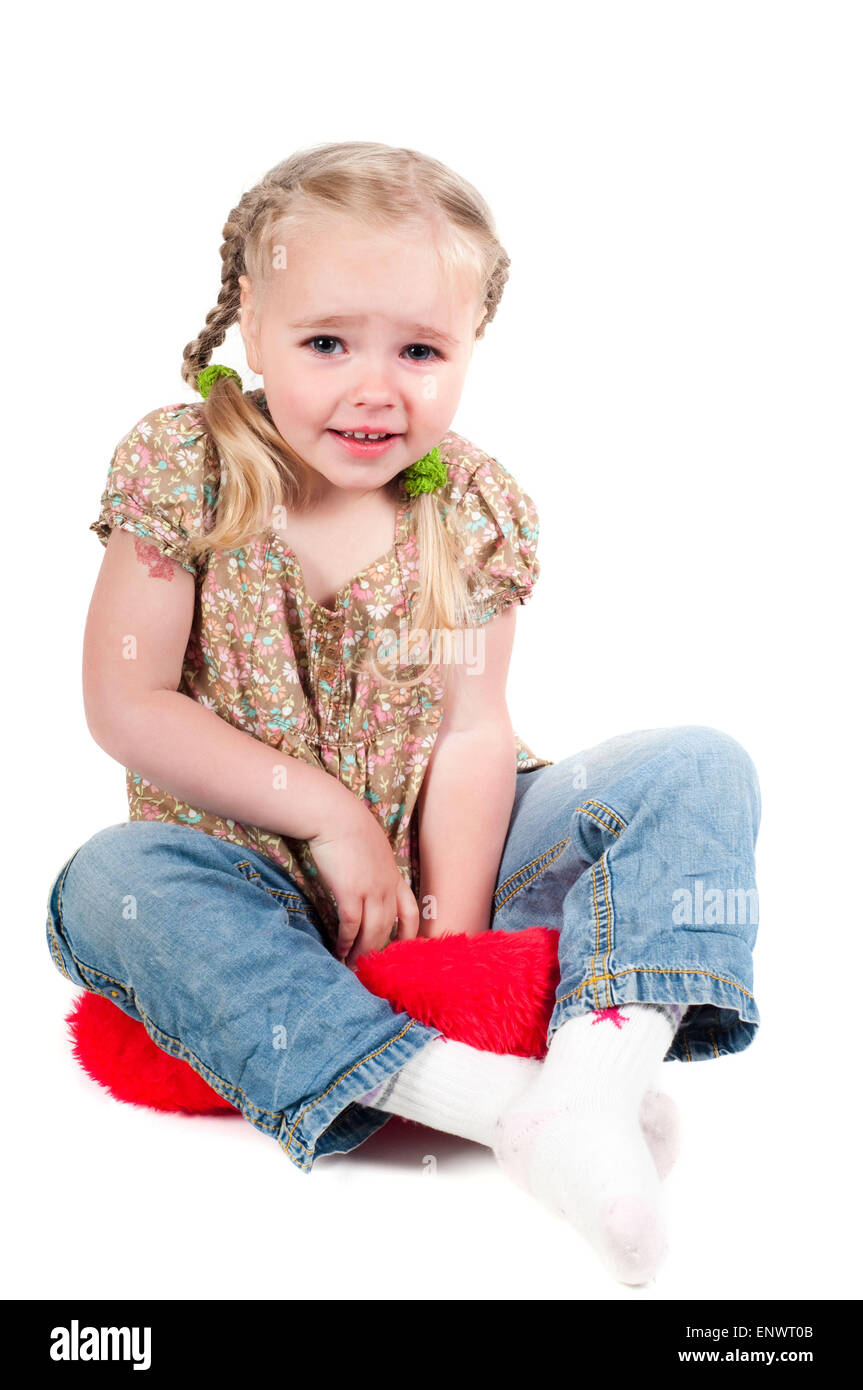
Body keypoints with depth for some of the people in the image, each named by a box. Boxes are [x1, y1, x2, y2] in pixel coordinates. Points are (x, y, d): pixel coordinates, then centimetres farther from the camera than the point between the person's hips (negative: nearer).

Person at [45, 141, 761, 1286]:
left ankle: (603, 1063, -39)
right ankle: (503, 1103, -43)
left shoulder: (476, 509, -4)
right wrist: (331, 814, -17)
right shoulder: (184, 469, -9)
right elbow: (127, 707, -12)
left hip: (434, 847, 2)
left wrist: (452, 933, -21)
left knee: (701, 772, -13)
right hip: (257, 868, -1)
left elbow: (470, 732, -9)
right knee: (108, 883, -34)